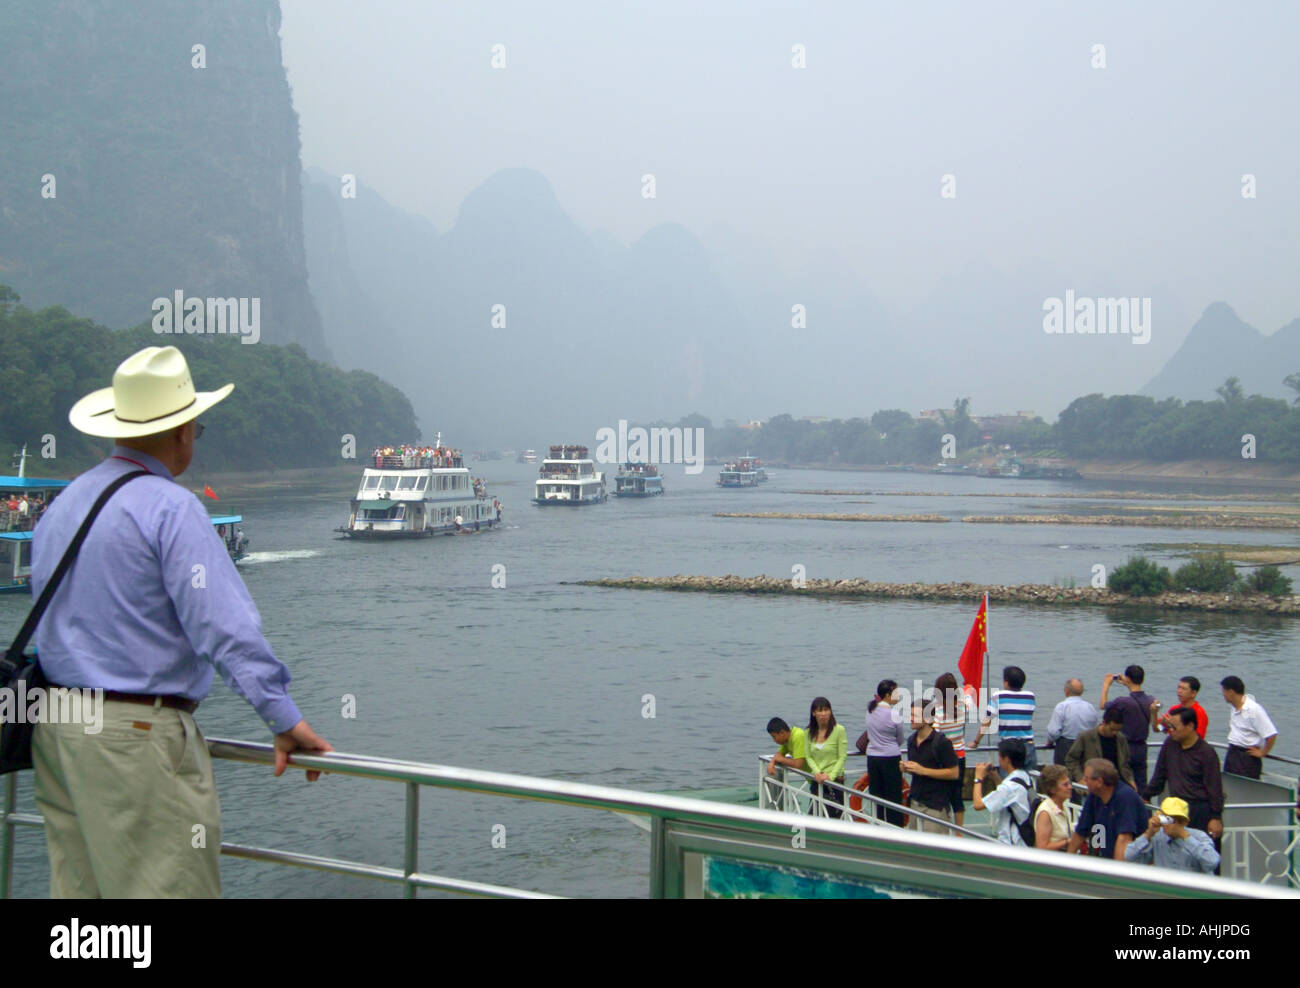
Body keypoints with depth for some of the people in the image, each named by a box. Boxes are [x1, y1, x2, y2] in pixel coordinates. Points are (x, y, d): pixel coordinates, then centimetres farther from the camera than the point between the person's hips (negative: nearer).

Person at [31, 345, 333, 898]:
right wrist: (284, 720, -17)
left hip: (55, 732, 9)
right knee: (166, 887, -4)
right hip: (137, 736, -9)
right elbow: (225, 627, -20)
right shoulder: (169, 508, -13)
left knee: (76, 886, 13)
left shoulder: (59, 506, 13)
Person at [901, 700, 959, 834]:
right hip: (916, 801, 7)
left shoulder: (941, 741, -12)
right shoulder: (912, 740, 11)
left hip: (936, 804, -7)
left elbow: (953, 773, -14)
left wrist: (923, 770, -17)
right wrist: (906, 768, 1)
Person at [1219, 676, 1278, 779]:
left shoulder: (1254, 709, -21)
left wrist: (1262, 753, -13)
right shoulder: (1234, 707, 7)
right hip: (1231, 754, 9)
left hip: (1247, 757, -9)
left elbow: (1271, 735, -23)